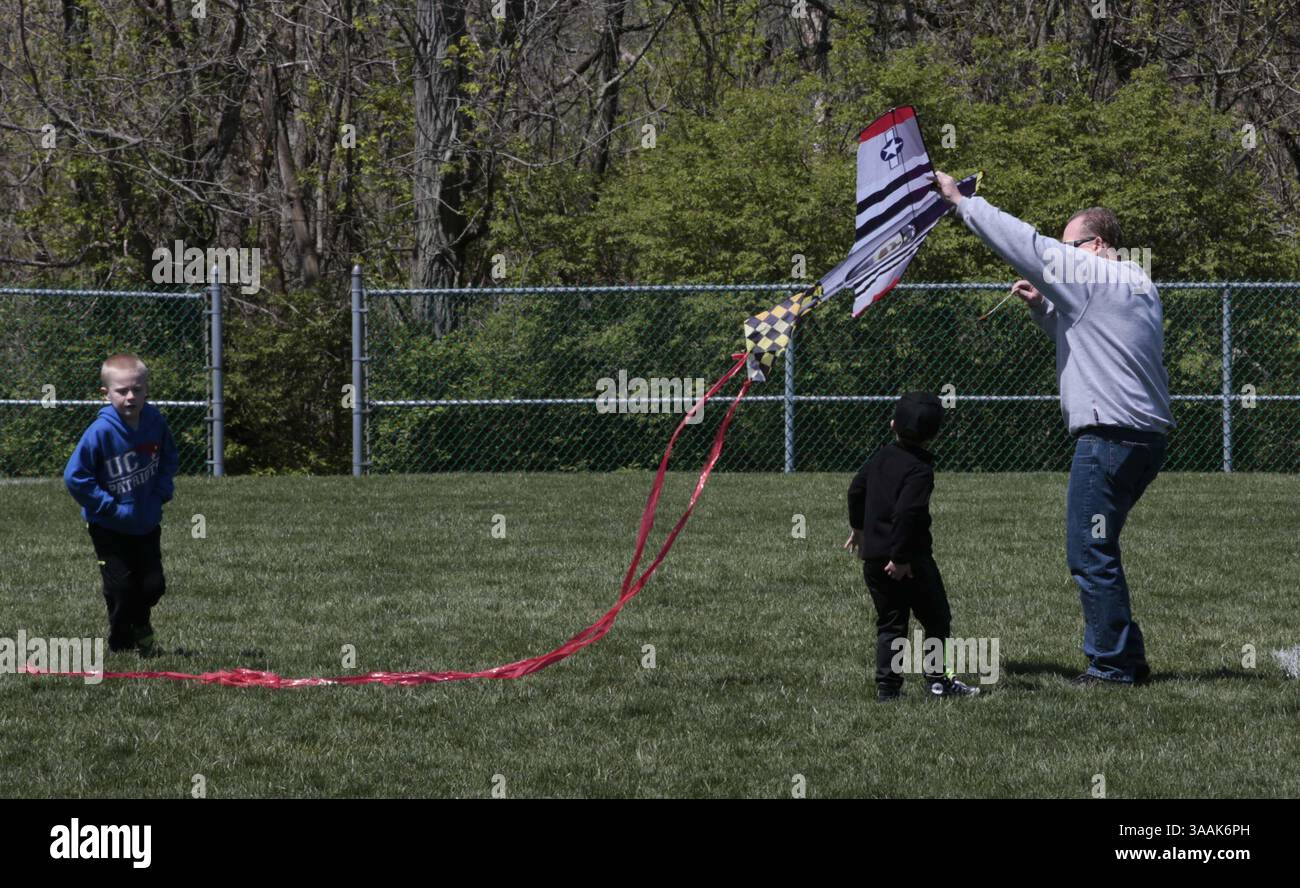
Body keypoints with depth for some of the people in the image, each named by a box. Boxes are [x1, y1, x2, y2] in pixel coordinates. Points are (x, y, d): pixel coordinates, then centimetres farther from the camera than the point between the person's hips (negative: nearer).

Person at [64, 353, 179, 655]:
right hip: (109, 528, -4)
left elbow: (169, 459, 12)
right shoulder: (101, 432, -24)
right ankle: (122, 642, 23)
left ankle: (139, 623, 38)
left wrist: (161, 491, -1)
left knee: (153, 584, 6)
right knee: (121, 587, -2)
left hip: (147, 524, 4)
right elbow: (75, 477, -21)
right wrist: (109, 507, -19)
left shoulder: (155, 422, -9)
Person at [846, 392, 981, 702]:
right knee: (937, 618, 7)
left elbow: (856, 489, 20)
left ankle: (888, 685, 4)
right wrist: (901, 557, -19)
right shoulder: (920, 470, -15)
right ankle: (937, 680, 4)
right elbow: (907, 513, -24)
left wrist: (858, 527, 37)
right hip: (910, 559, -7)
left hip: (873, 557, 7)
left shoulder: (881, 457, 8)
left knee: (889, 623, 11)